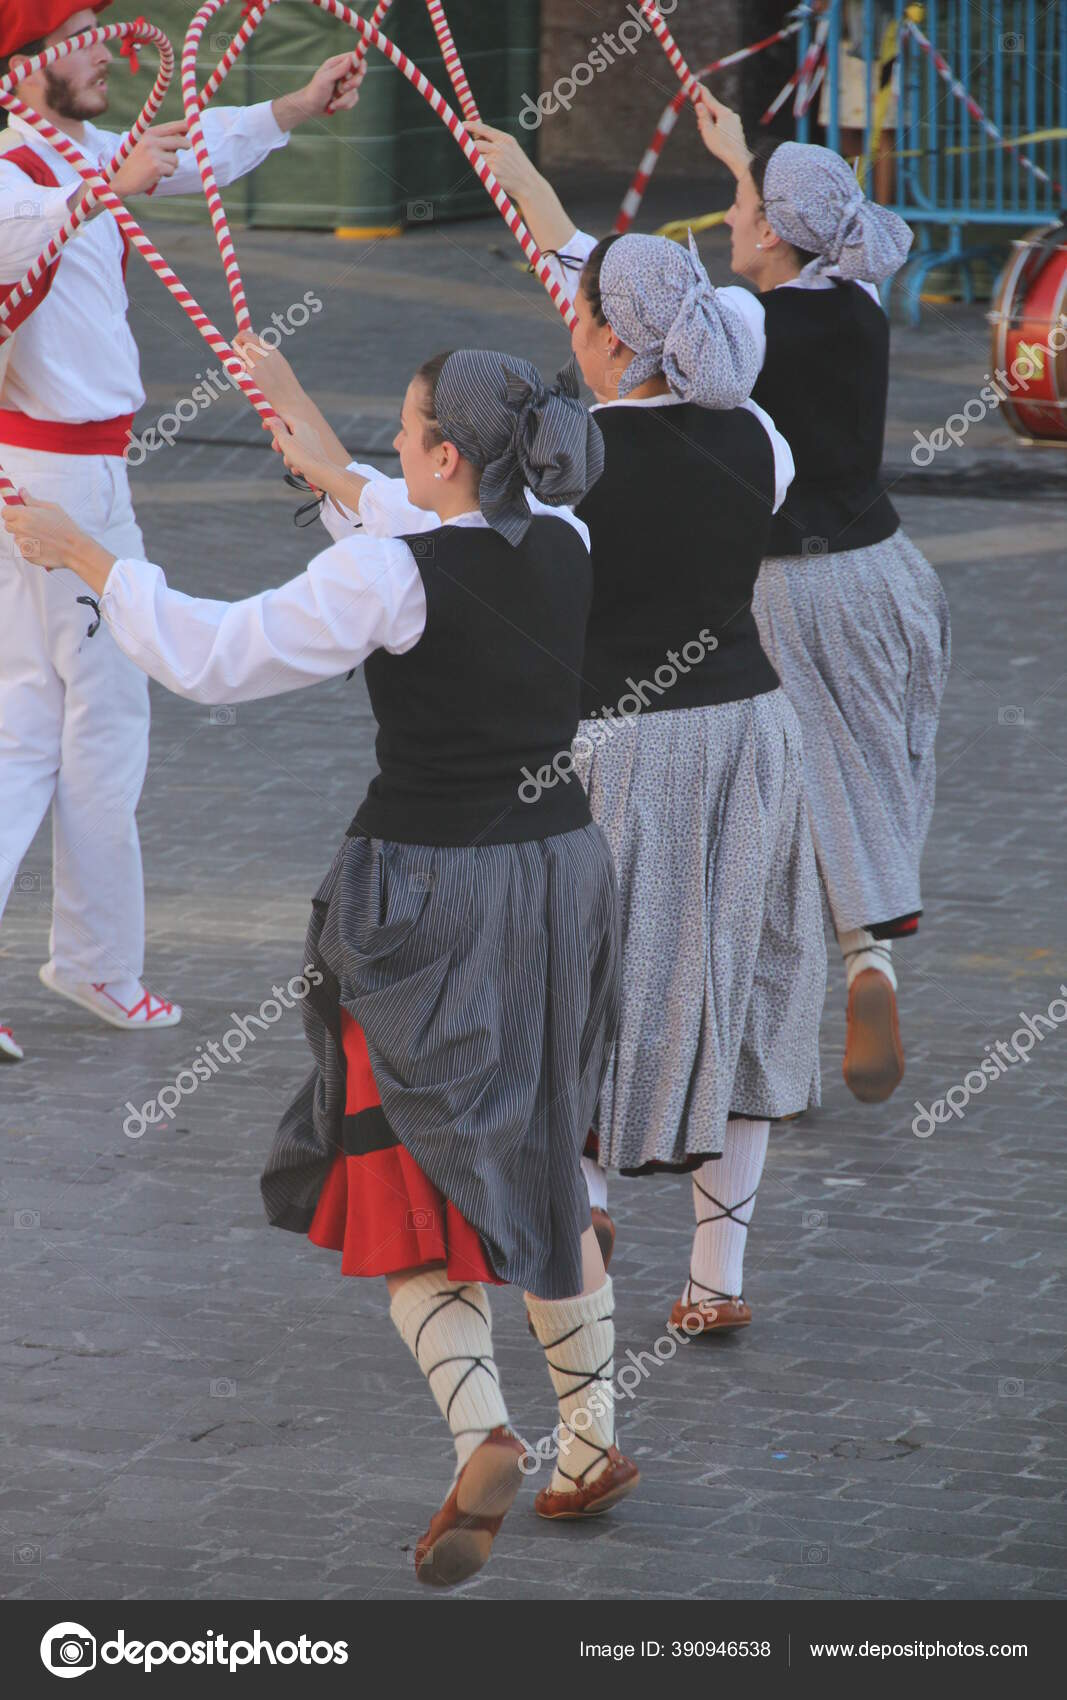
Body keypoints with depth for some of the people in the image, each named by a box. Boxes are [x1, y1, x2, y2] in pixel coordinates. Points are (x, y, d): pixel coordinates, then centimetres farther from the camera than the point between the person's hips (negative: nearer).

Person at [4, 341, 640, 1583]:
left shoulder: (387, 574, -19)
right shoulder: (564, 547, -1)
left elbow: (209, 659, -16)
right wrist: (329, 471, 30)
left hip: (425, 888, -6)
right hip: (559, 866, 6)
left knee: (412, 1184, 2)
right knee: (537, 1173, 21)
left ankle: (481, 1433, -18)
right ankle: (591, 1444, 26)